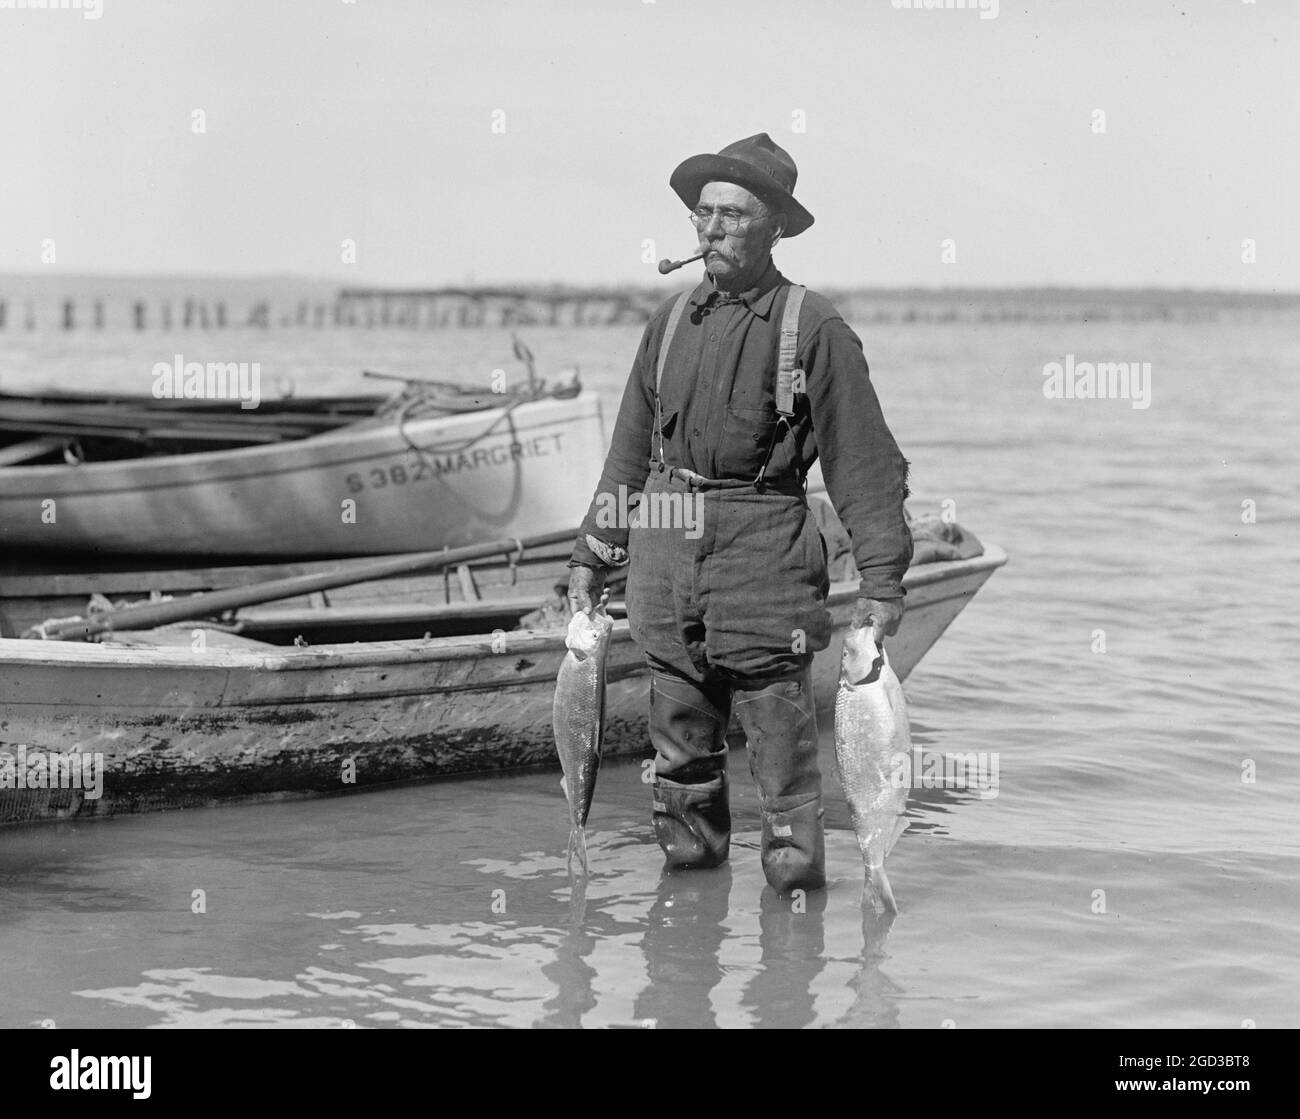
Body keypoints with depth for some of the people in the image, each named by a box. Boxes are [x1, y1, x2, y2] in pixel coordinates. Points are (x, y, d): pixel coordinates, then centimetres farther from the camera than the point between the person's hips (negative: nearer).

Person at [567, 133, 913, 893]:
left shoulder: (813, 329, -4)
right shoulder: (673, 323, 12)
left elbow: (866, 462, -5)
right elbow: (630, 452, 20)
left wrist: (883, 580, -10)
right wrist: (592, 558, 18)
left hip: (764, 546, -5)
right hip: (666, 546, 5)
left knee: (780, 734, -5)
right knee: (681, 735, 10)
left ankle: (795, 872, 3)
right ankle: (688, 860, 21)